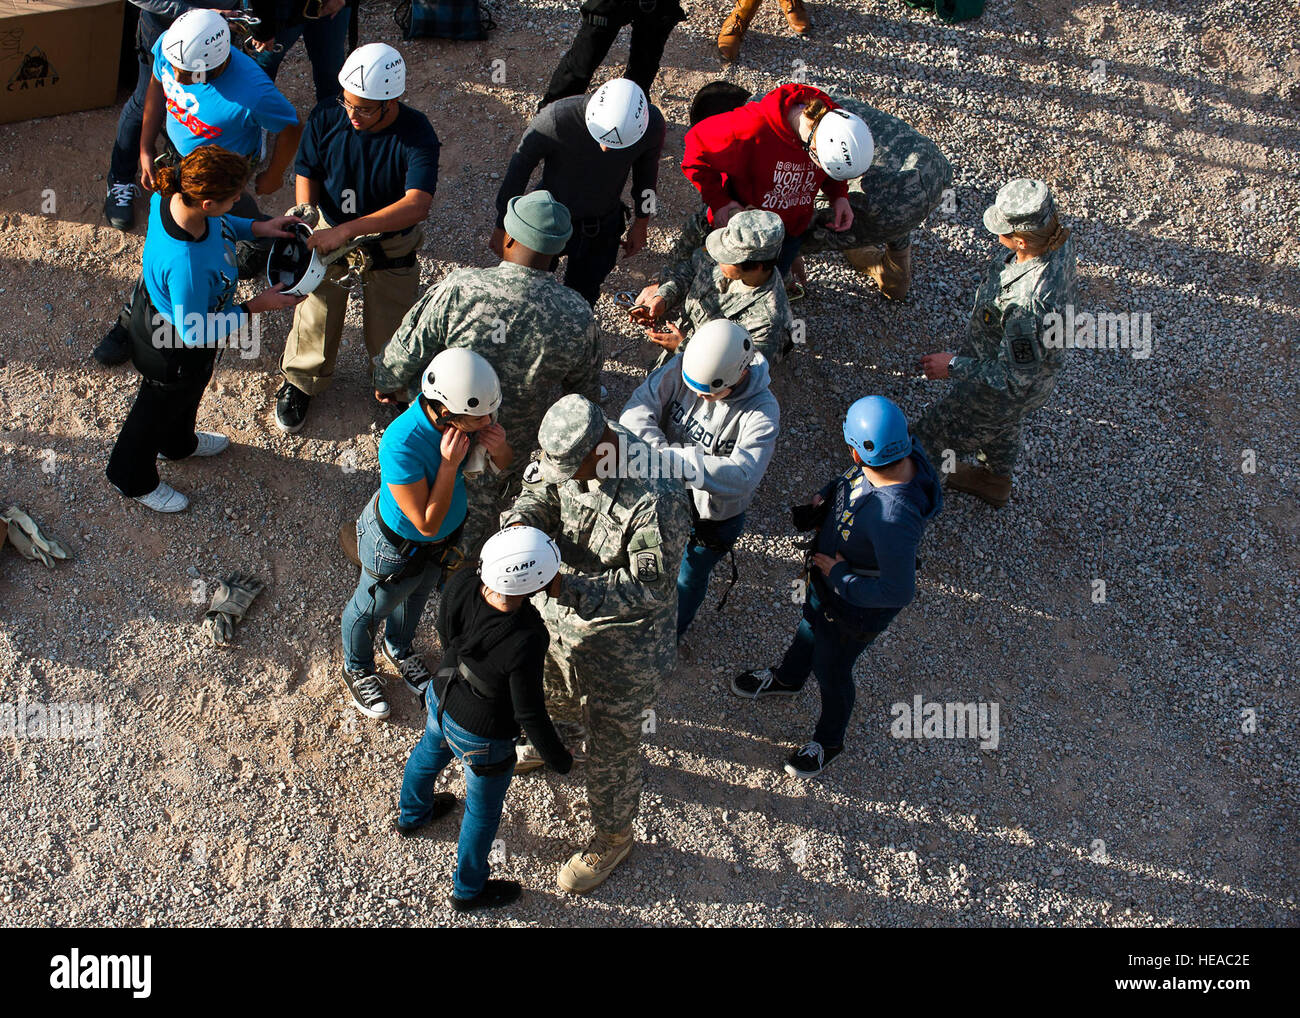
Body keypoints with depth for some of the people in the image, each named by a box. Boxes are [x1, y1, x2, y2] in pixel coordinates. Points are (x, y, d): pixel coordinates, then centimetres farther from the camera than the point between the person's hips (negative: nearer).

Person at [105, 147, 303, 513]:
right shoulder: (187, 264, -48)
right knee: (160, 406, 24)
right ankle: (133, 479, 54)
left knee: (187, 392, 37)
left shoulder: (171, 197, -25)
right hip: (174, 349, -8)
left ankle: (179, 444, 69)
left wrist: (257, 228, -10)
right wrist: (254, 307, -25)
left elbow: (219, 224, 1)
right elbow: (195, 332, -31)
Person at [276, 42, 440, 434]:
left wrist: (346, 230, -46)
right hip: (329, 234, 2)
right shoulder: (326, 117, -20)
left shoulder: (416, 135, -29)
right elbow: (307, 173, -3)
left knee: (388, 328, 9)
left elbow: (417, 205, -41)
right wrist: (305, 216, -24)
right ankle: (300, 382, 45)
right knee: (315, 312, 15)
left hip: (391, 246, -2)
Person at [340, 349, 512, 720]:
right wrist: (449, 464, -42)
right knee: (370, 609, 25)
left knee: (417, 595, 34)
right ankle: (356, 671, 56)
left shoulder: (467, 419, -26)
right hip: (398, 547, -6)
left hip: (446, 537, 6)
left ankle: (398, 650, 66)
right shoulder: (402, 445, -44)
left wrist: (498, 448, -30)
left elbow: (502, 468, -6)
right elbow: (427, 524, -34)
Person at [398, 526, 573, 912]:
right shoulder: (526, 642, -42)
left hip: (441, 701, 6)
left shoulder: (461, 583, -26)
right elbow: (530, 714, -27)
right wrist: (558, 758, -9)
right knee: (484, 811, 22)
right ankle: (468, 890, 48)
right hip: (482, 738, -6)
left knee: (428, 753, 37)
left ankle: (411, 814, 69)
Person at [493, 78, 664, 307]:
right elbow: (520, 167, -16)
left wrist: (641, 222, 11)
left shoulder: (652, 124, -26)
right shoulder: (556, 118, -34)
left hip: (603, 227, 2)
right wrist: (503, 226, -6)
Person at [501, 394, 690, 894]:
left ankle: (613, 836, 40)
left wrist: (565, 587, -42)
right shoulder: (569, 457, -18)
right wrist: (521, 521, -28)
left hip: (622, 640, -7)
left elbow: (649, 587, -34)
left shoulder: (657, 498, -38)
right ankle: (560, 737, 72)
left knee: (612, 743, 13)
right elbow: (540, 492, -3)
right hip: (563, 614, 7)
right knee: (558, 688, 37)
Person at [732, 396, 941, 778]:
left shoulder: (894, 518, -47)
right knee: (811, 622, 34)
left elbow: (899, 591, -36)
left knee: (831, 670, 20)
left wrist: (841, 577, -26)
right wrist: (825, 497, -13)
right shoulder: (903, 452, -22)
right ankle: (787, 678, 67)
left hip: (858, 605, -7)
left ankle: (829, 741, 52)